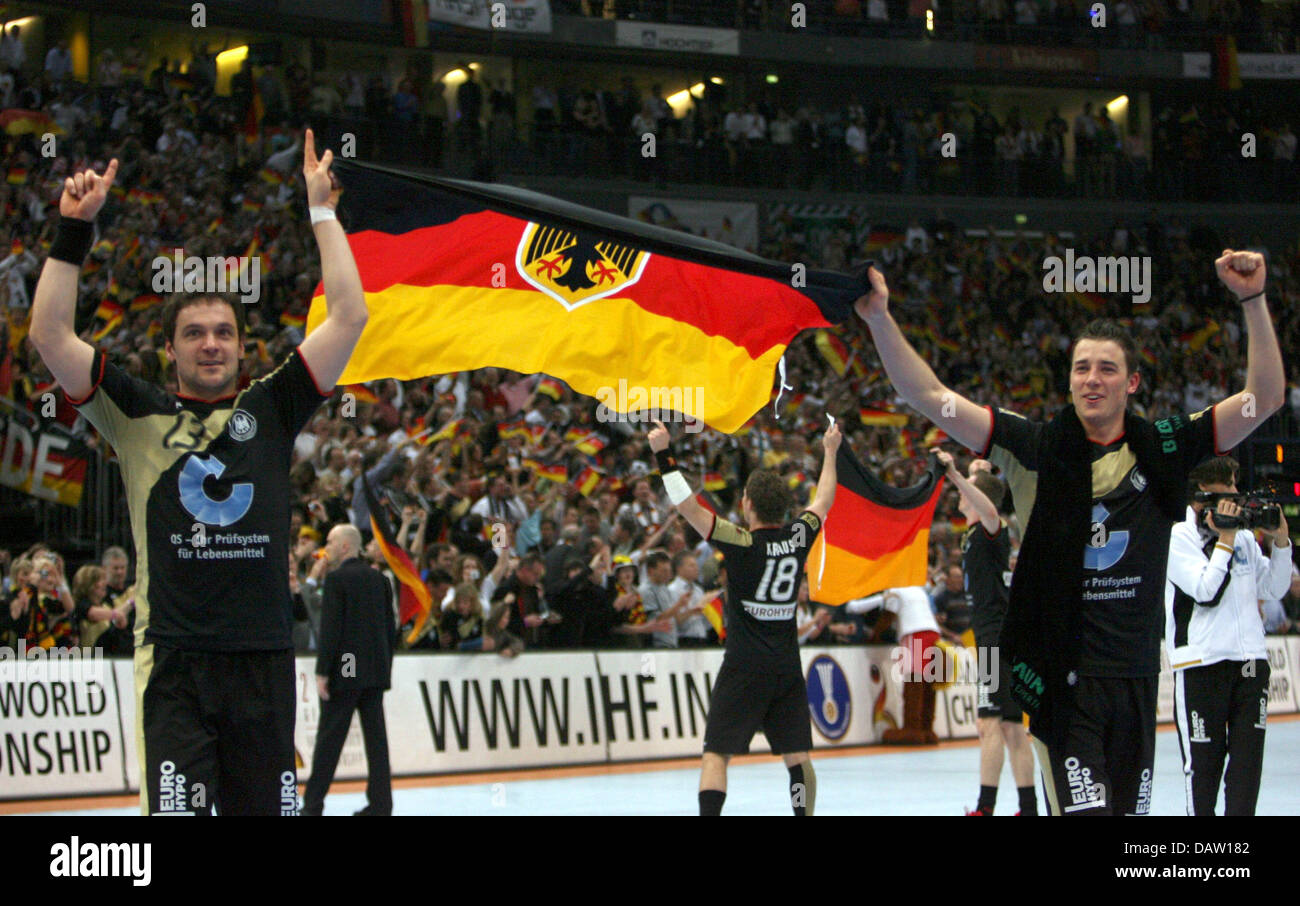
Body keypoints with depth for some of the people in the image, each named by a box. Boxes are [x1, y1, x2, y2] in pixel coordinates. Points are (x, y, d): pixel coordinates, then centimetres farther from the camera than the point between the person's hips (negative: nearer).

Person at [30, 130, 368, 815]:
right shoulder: (140, 417, 9)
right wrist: (73, 229, -2)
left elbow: (349, 317, 7)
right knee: (177, 813, -16)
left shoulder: (270, 411, 12)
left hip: (264, 661, 2)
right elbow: (50, 334, 1)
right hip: (173, 662, -2)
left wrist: (322, 213, 8)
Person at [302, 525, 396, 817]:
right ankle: (380, 802, 3)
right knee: (376, 735, 5)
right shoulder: (378, 578, 11)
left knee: (329, 738, 0)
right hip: (376, 671, 6)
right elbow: (390, 626, 12)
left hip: (345, 671, -6)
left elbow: (331, 628, -14)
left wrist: (323, 672, -12)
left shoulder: (337, 579, -9)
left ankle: (313, 802, 4)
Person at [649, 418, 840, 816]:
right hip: (787, 668, 5)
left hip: (744, 668, -5)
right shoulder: (799, 536, 2)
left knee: (716, 753, -7)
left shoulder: (743, 544, -12)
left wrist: (664, 454, -12)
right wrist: (830, 452, 38)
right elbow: (823, 501, 23)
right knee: (797, 755, 12)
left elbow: (687, 506, -16)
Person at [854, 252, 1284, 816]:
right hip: (1062, 679, -3)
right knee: (1085, 811, -16)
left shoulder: (1162, 450, 5)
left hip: (1135, 679, 3)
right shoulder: (1036, 450, -1)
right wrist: (880, 320, -18)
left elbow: (1264, 398, 2)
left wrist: (1253, 301, -8)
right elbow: (930, 398, -7)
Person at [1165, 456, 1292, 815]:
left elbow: (1275, 589, 15)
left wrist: (1281, 542, 4)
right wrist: (1225, 539, -14)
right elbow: (1206, 590, -15)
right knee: (1203, 761, -1)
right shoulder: (1178, 537, -3)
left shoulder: (1245, 538, 13)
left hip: (1251, 661, 5)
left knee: (1248, 756, 1)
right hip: (1201, 663, -5)